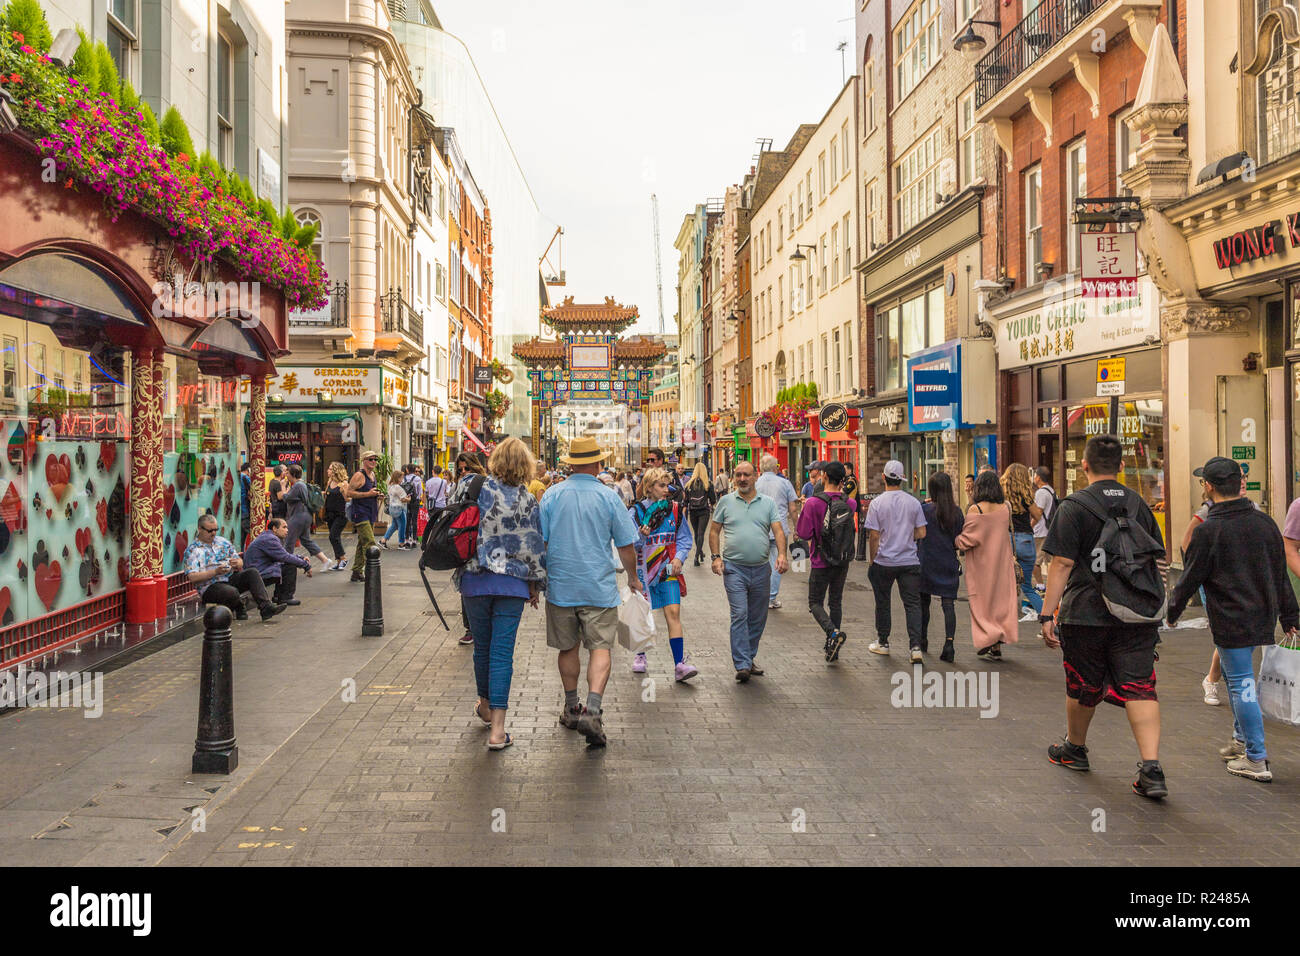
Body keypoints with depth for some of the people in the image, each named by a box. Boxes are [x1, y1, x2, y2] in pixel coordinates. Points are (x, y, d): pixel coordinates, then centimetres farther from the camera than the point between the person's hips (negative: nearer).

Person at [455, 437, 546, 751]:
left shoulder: (477, 490, -3)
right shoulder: (527, 500, -2)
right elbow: (534, 546, 2)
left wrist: (460, 575, 14)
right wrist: (534, 585, 13)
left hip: (475, 580, 1)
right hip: (512, 583, -1)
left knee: (482, 647, 16)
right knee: (503, 651, -1)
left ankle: (486, 706, 38)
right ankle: (497, 729, -4)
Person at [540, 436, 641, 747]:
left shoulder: (551, 496, -1)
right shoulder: (609, 497, -5)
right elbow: (626, 546, 0)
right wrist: (633, 577, 15)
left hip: (560, 585, 2)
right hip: (600, 587, -2)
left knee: (568, 648, 15)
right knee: (600, 647, 1)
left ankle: (572, 709, 27)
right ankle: (592, 710, -16)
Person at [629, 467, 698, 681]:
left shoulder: (674, 509, 3)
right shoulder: (637, 511, -5)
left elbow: (684, 538, 9)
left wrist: (678, 558, -6)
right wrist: (641, 535, -27)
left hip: (668, 570, 1)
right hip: (644, 569, -1)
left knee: (673, 613, -10)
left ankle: (679, 664, -13)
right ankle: (640, 655, 35)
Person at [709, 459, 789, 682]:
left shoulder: (768, 503, 8)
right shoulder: (725, 501, 6)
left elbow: (778, 530, 0)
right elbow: (714, 531, 10)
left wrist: (782, 554, -17)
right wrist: (715, 556, -3)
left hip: (761, 569, 3)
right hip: (734, 568, -2)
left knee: (758, 618, 9)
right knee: (740, 615, -11)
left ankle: (748, 658, 24)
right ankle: (742, 665, -12)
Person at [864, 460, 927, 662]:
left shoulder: (877, 503, -7)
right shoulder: (913, 502, 0)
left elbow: (874, 536, -8)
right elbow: (921, 533, 2)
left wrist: (872, 561, 2)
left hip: (884, 562, -1)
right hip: (910, 561, 2)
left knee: (883, 603, 12)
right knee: (912, 604, 2)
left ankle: (882, 643, 24)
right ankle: (915, 647, -7)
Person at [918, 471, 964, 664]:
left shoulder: (924, 509, -10)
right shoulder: (957, 512, -1)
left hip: (926, 563, -1)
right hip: (949, 565, 1)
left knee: (924, 601, 15)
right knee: (948, 603, -2)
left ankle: (923, 640, 28)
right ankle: (949, 643, -15)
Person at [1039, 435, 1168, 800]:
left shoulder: (1074, 506, -8)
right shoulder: (1139, 504, 8)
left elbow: (1062, 564, -13)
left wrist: (1047, 613, -10)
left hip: (1086, 613, -3)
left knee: (1083, 687, 14)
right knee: (1139, 688, 1)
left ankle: (1074, 748, 34)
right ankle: (1151, 767, -11)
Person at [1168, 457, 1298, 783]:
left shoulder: (1208, 530, -15)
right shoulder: (1264, 522, 4)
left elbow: (1191, 578, -8)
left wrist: (1172, 610, 8)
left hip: (1231, 622, -7)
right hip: (1263, 618, 7)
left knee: (1241, 683, -1)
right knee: (1233, 673, 22)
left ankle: (1256, 759, 3)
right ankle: (1243, 739, 31)